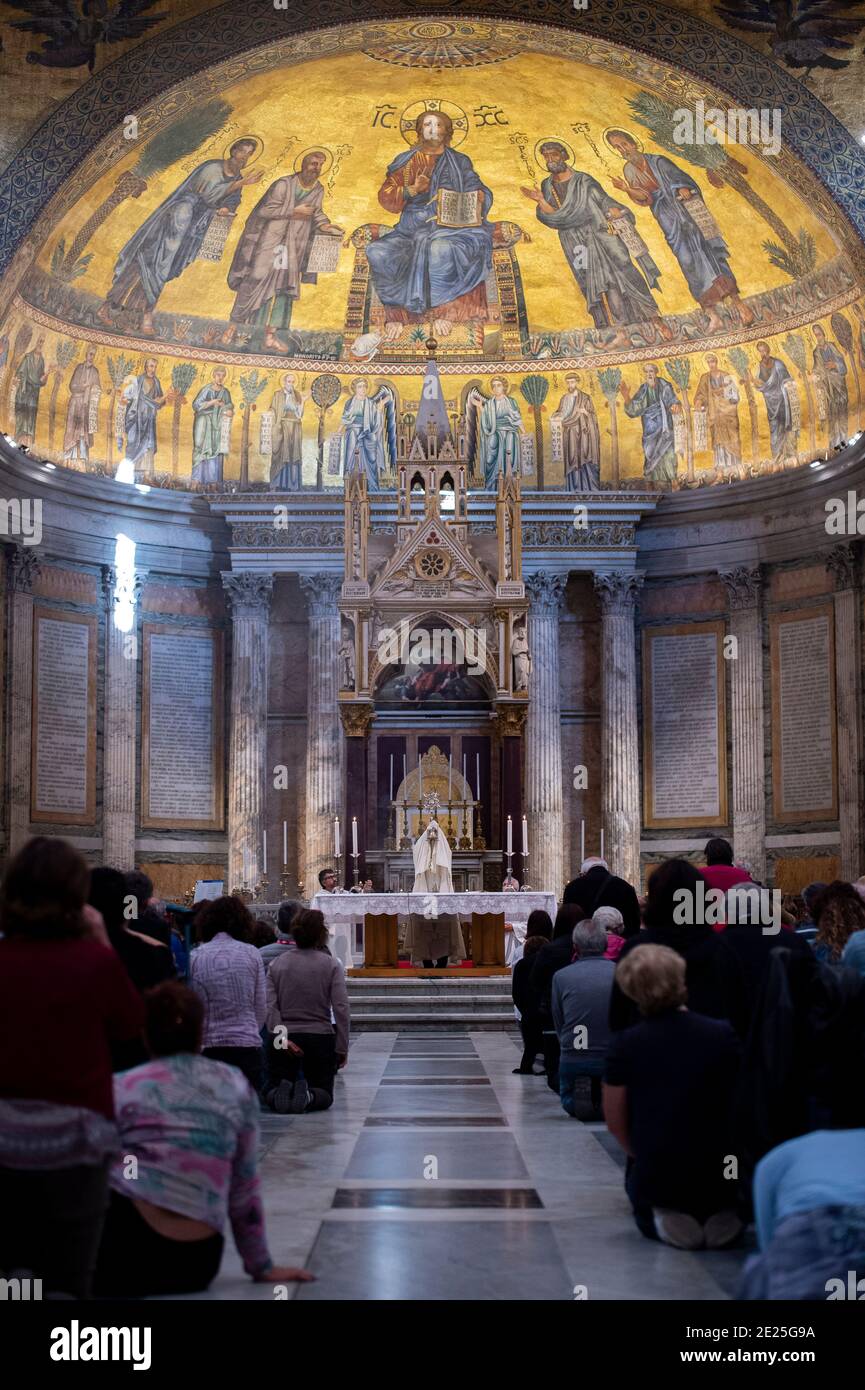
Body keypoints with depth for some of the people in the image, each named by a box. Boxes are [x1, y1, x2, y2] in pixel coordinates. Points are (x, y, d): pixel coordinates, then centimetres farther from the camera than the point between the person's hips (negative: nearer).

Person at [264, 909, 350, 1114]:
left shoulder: (277, 964, 4)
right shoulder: (331, 965, -4)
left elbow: (270, 1006, -7)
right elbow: (341, 1008, -9)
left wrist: (280, 1036, -10)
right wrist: (342, 1049, -5)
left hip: (285, 1039, 2)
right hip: (320, 1037, -2)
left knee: (273, 1090, 14)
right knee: (324, 1094, 11)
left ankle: (281, 1093, -21)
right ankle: (308, 1096, -23)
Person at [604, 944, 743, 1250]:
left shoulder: (624, 1045, -8)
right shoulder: (724, 1034, -7)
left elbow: (615, 1121, 0)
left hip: (657, 1179, -1)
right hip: (723, 1179, 2)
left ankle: (664, 1219, 1)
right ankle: (724, 1215, 2)